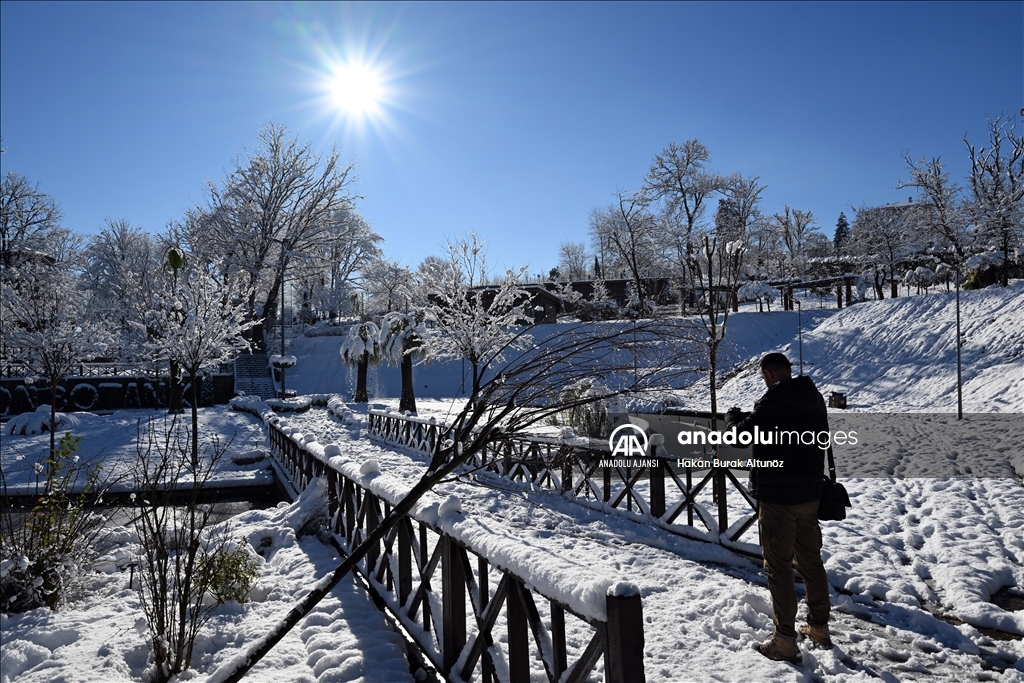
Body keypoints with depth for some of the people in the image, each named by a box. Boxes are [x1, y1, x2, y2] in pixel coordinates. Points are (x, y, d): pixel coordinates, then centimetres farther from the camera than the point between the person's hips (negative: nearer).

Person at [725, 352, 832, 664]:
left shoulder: (773, 400, -20)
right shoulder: (815, 399, 7)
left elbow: (741, 435, -15)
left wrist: (733, 416, 7)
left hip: (778, 498, -8)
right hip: (810, 494, 8)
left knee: (779, 567, 0)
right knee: (811, 561, 19)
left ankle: (785, 641, 5)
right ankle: (819, 627, 31)